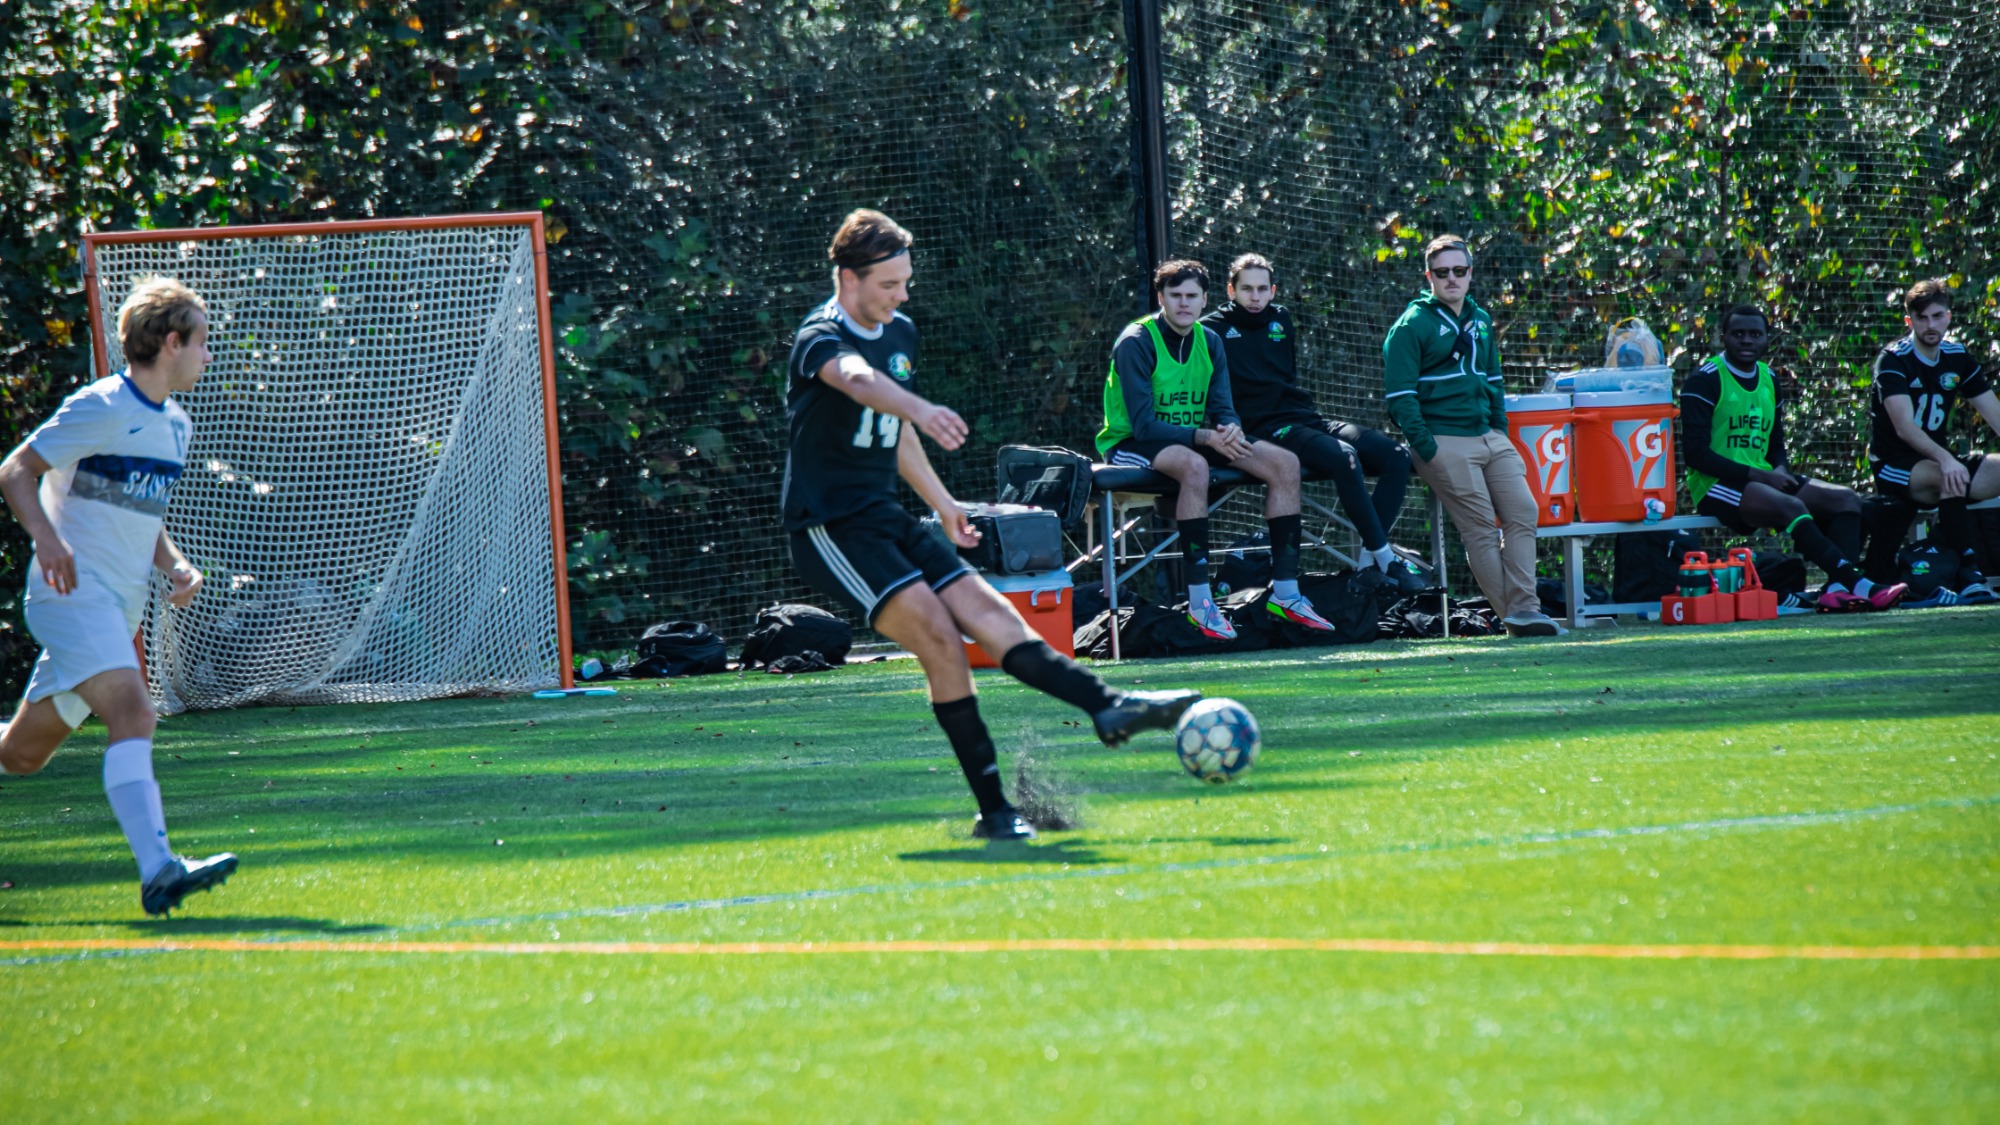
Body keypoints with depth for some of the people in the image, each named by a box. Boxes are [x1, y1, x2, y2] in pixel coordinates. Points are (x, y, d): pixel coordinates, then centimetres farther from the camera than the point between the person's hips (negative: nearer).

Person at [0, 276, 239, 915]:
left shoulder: (175, 426, 16)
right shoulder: (101, 408, -10)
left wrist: (175, 567, 8)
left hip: (118, 608, 9)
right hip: (71, 594, -9)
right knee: (132, 714, -25)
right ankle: (158, 871, -37)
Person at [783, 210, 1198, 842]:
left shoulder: (900, 334, 12)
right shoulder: (821, 339, -16)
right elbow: (858, 380, -41)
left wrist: (942, 504, 34)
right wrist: (922, 410, -60)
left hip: (885, 518, 8)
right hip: (829, 526, -8)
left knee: (988, 612, -9)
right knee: (939, 635, -20)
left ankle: (1107, 707, -19)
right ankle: (992, 809, -18)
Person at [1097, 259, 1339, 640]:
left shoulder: (1209, 341, 6)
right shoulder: (1135, 343, -16)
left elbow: (1223, 409, 2)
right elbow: (1143, 424, -22)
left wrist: (1231, 431, -23)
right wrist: (1205, 437, -32)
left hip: (1193, 439, 7)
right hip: (1132, 443, -7)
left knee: (1285, 464, -8)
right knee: (1194, 466, -40)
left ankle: (1285, 593, -7)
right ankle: (1199, 601, -39)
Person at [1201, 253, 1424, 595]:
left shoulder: (1281, 320, 20)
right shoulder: (1215, 329, 1)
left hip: (1307, 417, 8)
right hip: (1266, 427, -8)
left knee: (1395, 455, -11)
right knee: (1344, 457, -34)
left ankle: (1370, 558, -16)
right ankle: (1385, 556, -28)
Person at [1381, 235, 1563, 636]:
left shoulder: (1481, 321, 18)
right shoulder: (1412, 325, -4)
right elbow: (1400, 393, -9)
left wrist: (1501, 430, 15)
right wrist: (1425, 448, -15)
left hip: (1489, 436, 7)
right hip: (1445, 441, -7)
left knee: (1522, 513, -5)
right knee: (1481, 528, -10)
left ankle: (1524, 609, -9)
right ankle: (1512, 617, -9)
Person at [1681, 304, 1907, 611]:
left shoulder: (1769, 380, 17)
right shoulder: (1705, 381, -7)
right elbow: (1694, 453, -14)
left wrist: (1780, 470, -3)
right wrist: (1759, 475, -18)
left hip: (1763, 478, 8)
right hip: (1716, 485, -8)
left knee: (1846, 500, -9)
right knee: (1791, 506, -34)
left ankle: (1837, 588, -32)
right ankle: (1857, 584, -40)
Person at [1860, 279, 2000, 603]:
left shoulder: (1957, 358, 8)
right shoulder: (1893, 360, -12)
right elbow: (1904, 428, -24)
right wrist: (1945, 459, -40)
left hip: (1935, 459, 7)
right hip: (1893, 464, -7)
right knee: (1951, 477, -37)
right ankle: (1968, 576, -40)